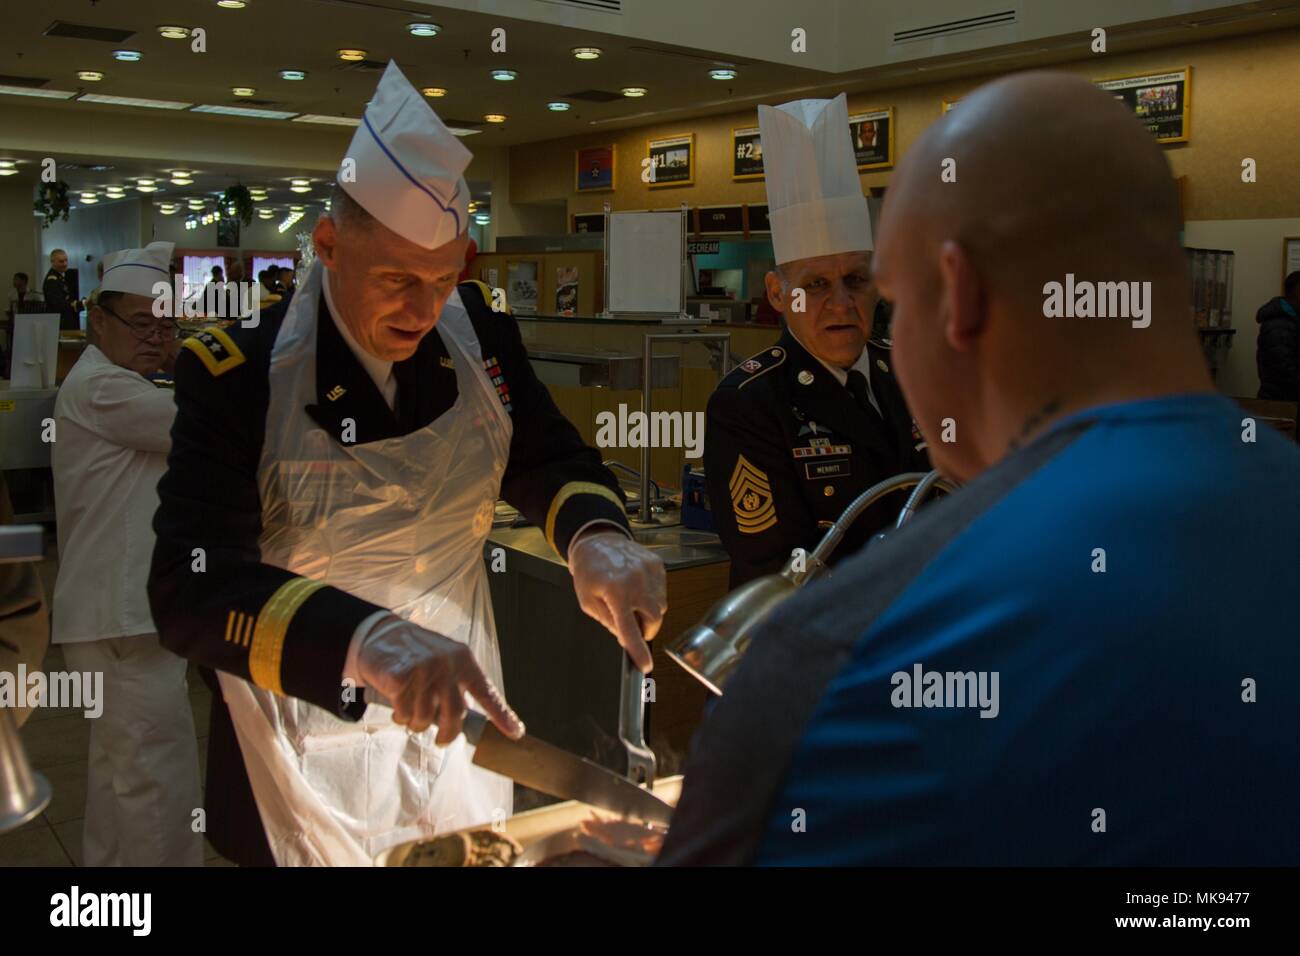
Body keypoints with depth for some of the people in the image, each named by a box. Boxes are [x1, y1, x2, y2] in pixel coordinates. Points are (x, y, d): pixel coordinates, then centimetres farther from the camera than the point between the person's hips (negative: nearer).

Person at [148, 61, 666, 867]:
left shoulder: (477, 329, -9)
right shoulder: (239, 369, -22)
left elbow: (548, 459, 2)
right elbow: (191, 590, -29)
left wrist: (594, 537, -21)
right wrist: (361, 637, -48)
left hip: (460, 712, 5)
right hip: (312, 749, -4)